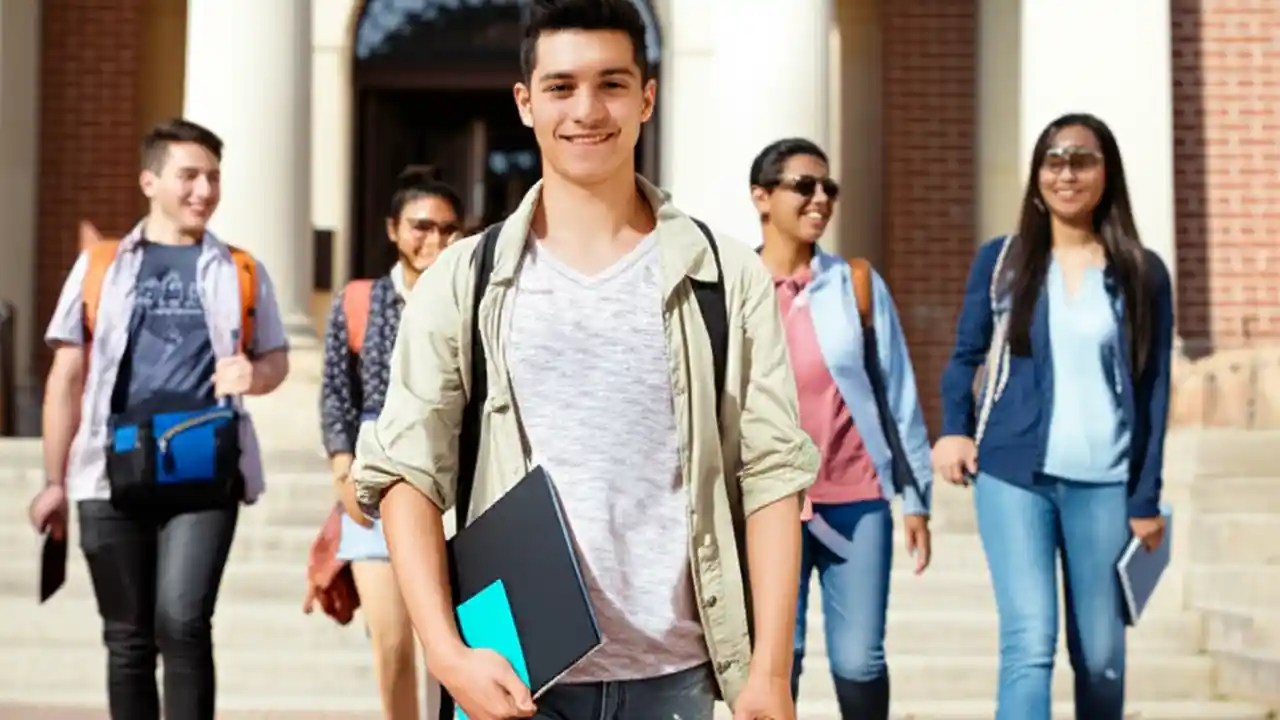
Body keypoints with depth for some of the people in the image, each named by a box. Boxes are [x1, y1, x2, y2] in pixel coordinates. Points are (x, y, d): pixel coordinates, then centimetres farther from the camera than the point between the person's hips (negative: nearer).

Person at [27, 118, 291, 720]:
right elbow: (66, 377, 9)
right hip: (113, 476, 1)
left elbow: (276, 358, 17)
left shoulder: (242, 273, 10)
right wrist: (55, 480, 5)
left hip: (205, 473, -1)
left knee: (182, 621, -15)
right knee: (127, 640, 8)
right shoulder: (98, 266, 9)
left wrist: (252, 375, -8)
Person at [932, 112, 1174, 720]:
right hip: (1013, 474, -1)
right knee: (1029, 641, -13)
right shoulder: (1000, 260, 6)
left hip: (1105, 482, 1)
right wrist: (953, 430, -7)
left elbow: (1153, 389, 6)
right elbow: (965, 357, 12)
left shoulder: (1142, 273, 6)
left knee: (1101, 654, 6)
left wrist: (1146, 497, 2)